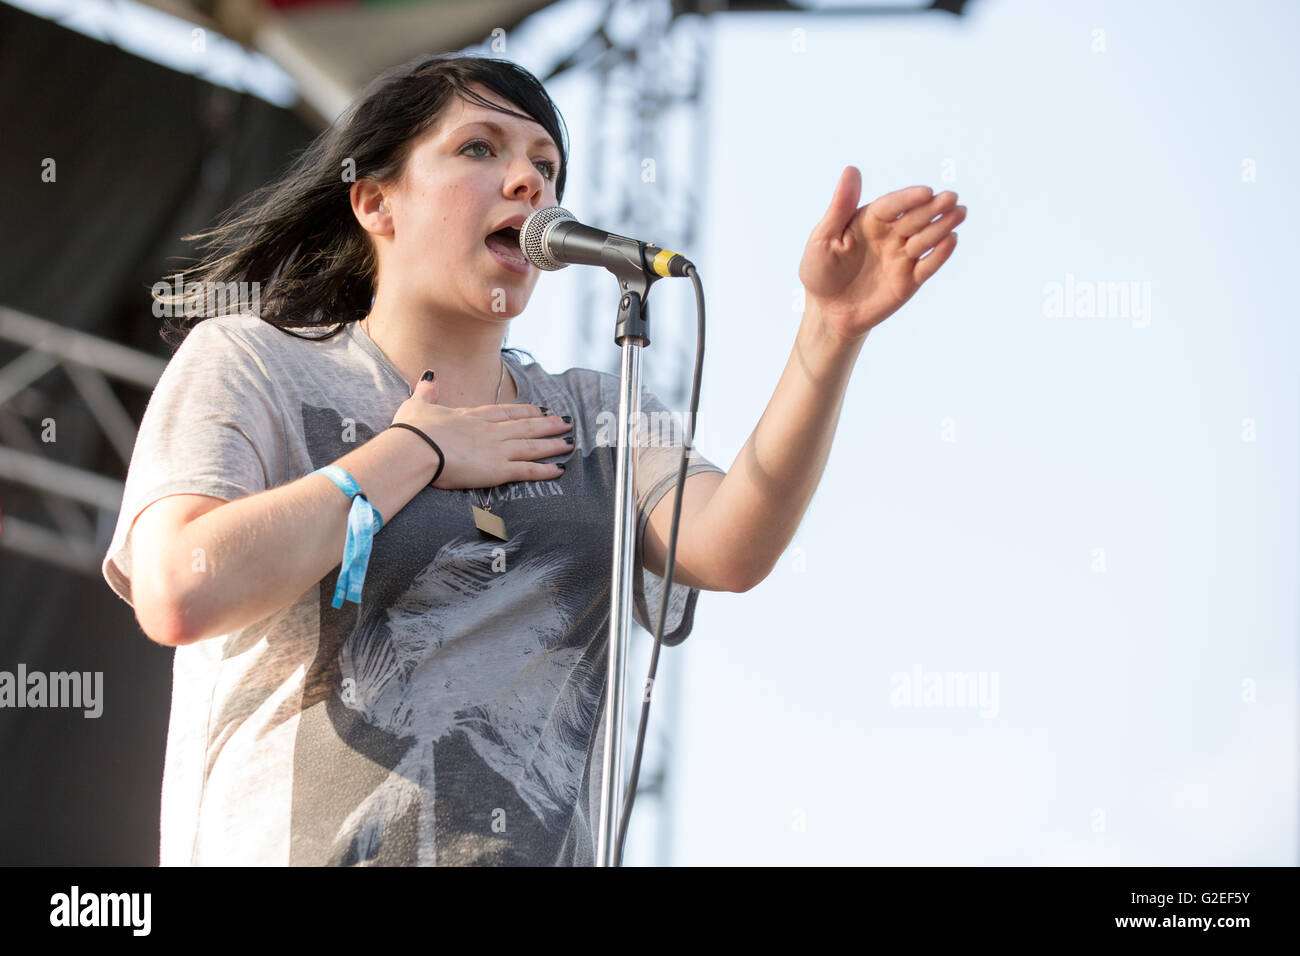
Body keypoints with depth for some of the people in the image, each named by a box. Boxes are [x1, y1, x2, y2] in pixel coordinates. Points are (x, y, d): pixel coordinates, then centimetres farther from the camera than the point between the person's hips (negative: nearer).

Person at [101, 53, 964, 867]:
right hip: (299, 848, -2)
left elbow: (730, 552, -3)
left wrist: (834, 327, -14)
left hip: (547, 846, 2)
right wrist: (416, 454, -3)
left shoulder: (598, 416, 16)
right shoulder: (249, 364, 6)